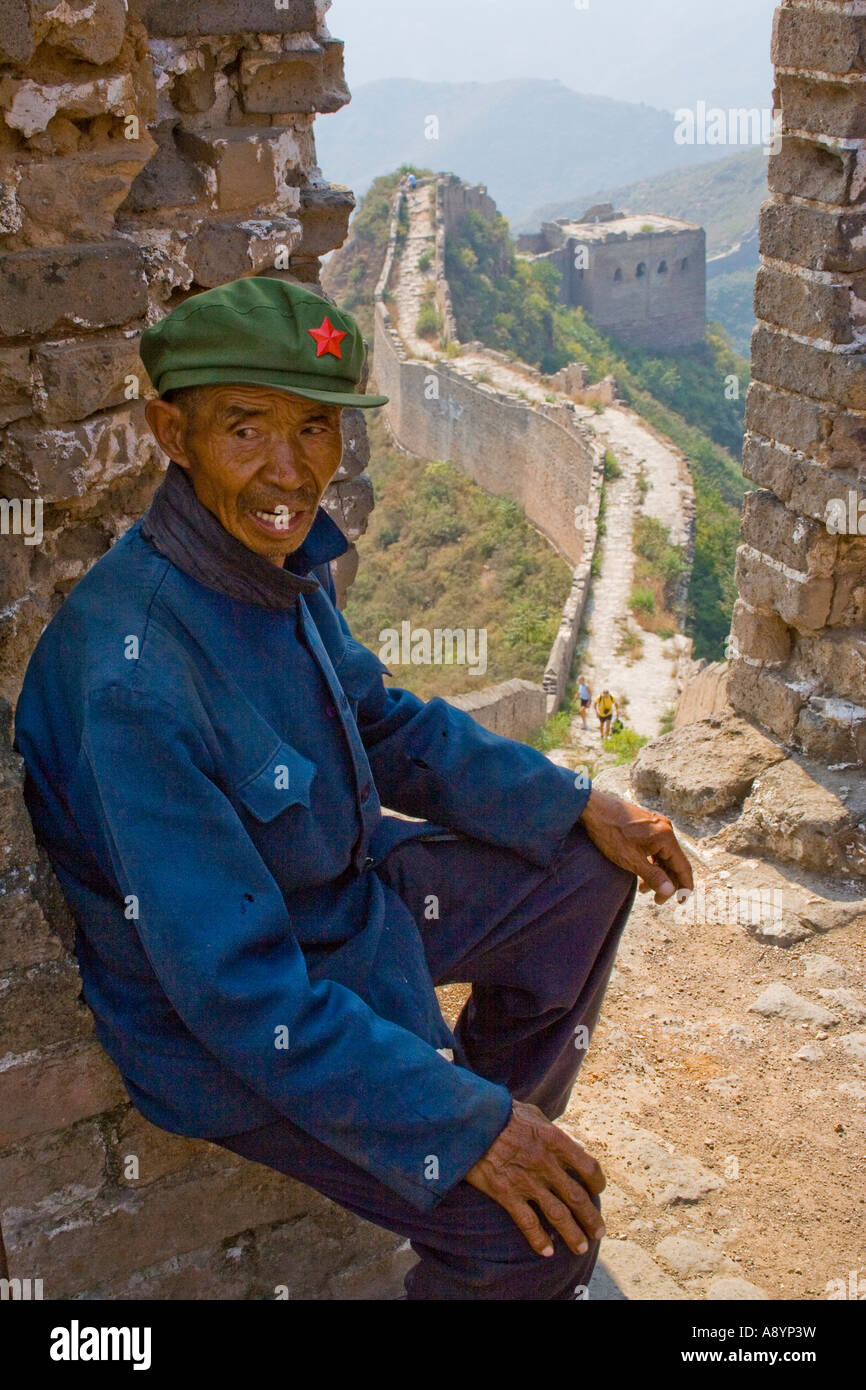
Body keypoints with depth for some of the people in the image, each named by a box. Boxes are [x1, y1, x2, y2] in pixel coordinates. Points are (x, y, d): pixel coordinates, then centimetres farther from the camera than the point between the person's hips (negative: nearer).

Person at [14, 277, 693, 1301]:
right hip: (232, 1037, -8)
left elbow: (383, 724, 9)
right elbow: (235, 985, -32)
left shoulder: (277, 554, -8)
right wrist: (462, 1128, -26)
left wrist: (578, 807, 6)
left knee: (586, 873, 16)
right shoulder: (132, 679, -35)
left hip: (343, 893, 9)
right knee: (544, 1232, -15)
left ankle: (507, 1109, 33)